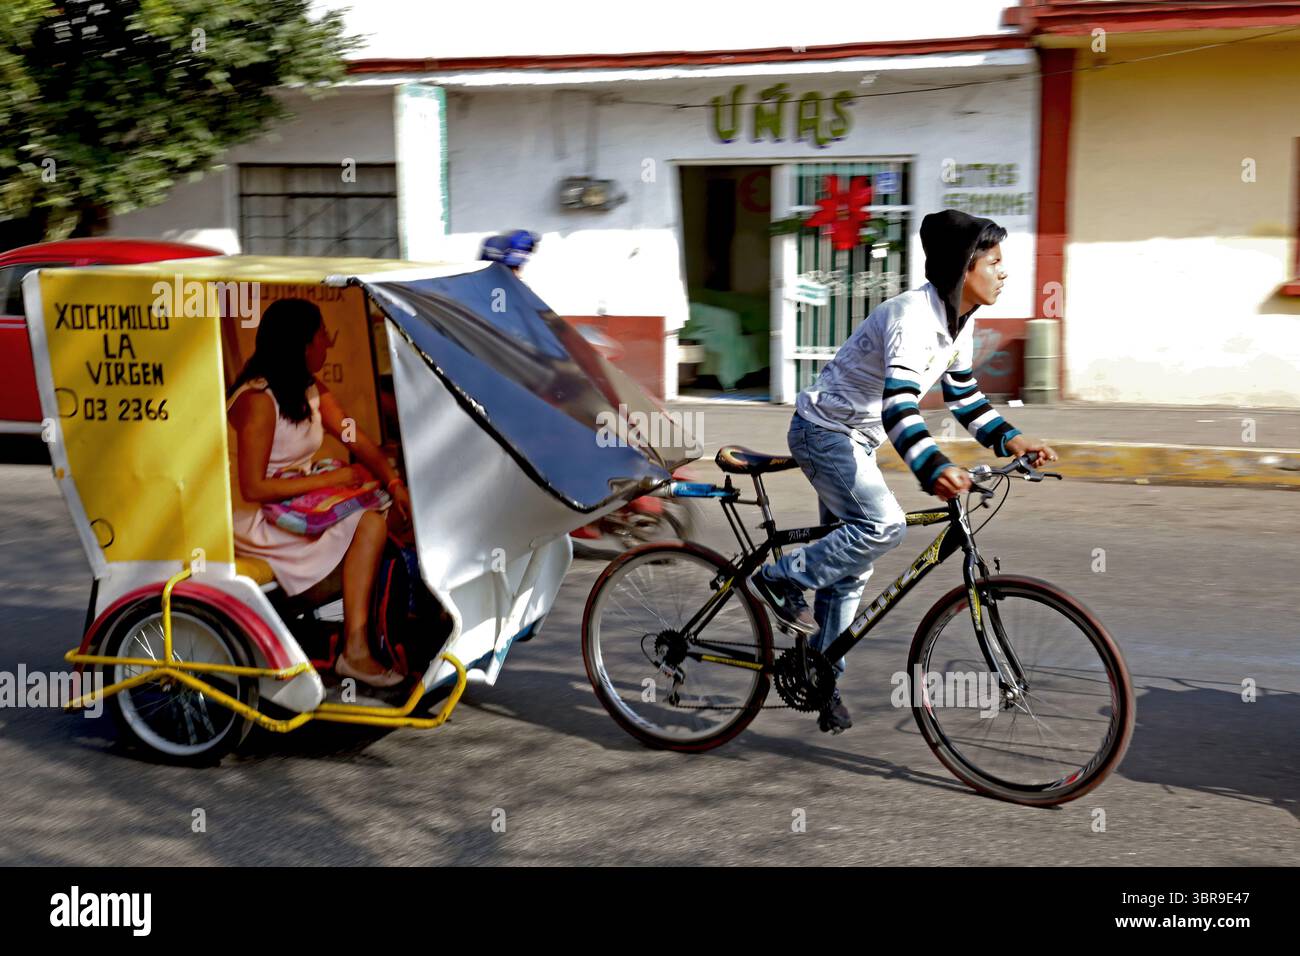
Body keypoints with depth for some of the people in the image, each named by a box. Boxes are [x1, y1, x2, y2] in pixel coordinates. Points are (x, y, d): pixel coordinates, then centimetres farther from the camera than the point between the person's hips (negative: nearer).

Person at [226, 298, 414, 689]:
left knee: (394, 512, -6)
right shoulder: (259, 400, -21)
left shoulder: (312, 389, 7)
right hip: (256, 519, -9)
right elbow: (253, 488, -25)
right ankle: (354, 651, -24)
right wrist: (329, 479, -23)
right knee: (368, 524, -24)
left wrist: (394, 484, -16)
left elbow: (357, 439, 0)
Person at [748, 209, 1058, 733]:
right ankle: (780, 578, -8)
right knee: (884, 524, -27)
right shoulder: (913, 314, -27)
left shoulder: (958, 319, 2)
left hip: (855, 440, 9)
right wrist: (933, 469, -53)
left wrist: (1010, 439, 1)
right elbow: (899, 398, -40)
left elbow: (963, 394, 14)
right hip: (823, 431, -9)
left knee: (851, 566, 10)